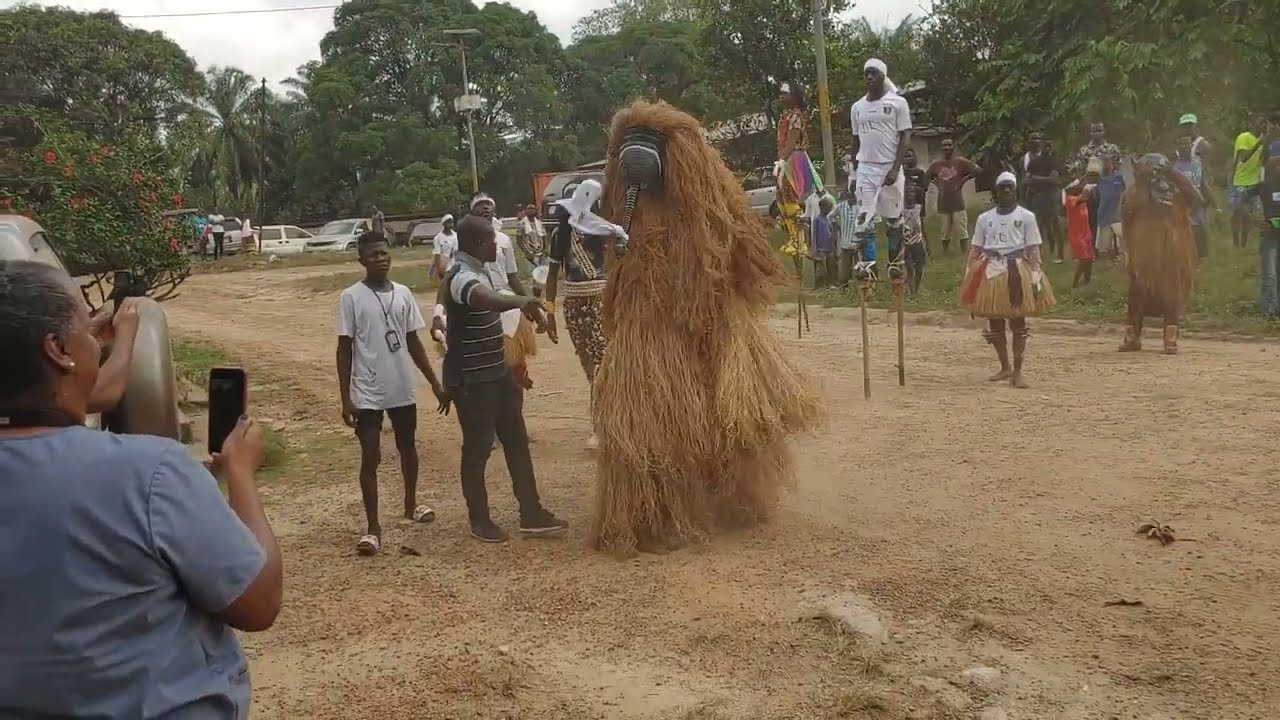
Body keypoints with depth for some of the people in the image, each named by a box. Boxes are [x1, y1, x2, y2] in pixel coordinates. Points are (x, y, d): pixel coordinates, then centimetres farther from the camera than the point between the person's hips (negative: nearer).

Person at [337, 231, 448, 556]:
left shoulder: (403, 294, 4)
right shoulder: (351, 297, -8)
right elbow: (345, 349, -6)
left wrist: (435, 383, 9)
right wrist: (345, 398, -10)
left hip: (403, 389, 5)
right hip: (367, 393, -4)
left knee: (408, 448, 19)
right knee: (370, 457, -3)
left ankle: (411, 505, 40)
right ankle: (373, 527, 3)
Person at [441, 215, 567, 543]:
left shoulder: (480, 270, 9)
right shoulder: (462, 277, -22)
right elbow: (485, 299, -46)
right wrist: (520, 301, -64)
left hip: (497, 373, 10)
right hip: (471, 380, -10)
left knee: (517, 442, 12)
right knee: (477, 449, 3)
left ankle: (531, 514, 20)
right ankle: (479, 520, 18)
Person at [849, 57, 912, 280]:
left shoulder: (897, 103, -1)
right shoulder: (857, 107, 11)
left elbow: (905, 137, -4)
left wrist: (895, 168, -14)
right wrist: (854, 172, 11)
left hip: (890, 167, -3)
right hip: (865, 168, 3)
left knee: (894, 219, 5)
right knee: (864, 219, -5)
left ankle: (895, 262, 15)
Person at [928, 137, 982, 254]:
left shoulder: (960, 161, -3)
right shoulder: (936, 164, 8)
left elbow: (978, 170, -4)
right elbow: (928, 176, 24)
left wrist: (963, 180, -7)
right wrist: (936, 183, 7)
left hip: (958, 201, -3)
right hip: (943, 203, 3)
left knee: (962, 230, -3)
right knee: (945, 232, 9)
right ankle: (943, 253, 16)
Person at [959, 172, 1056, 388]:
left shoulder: (1026, 216, 4)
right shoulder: (984, 218, 11)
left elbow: (1033, 249, 0)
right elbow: (975, 249, 10)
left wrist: (1036, 277, -9)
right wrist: (968, 278, 2)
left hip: (1017, 271, -3)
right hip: (990, 273, 3)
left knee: (1018, 323, -2)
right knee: (994, 323, 7)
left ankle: (1017, 372, 3)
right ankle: (1005, 367, 23)